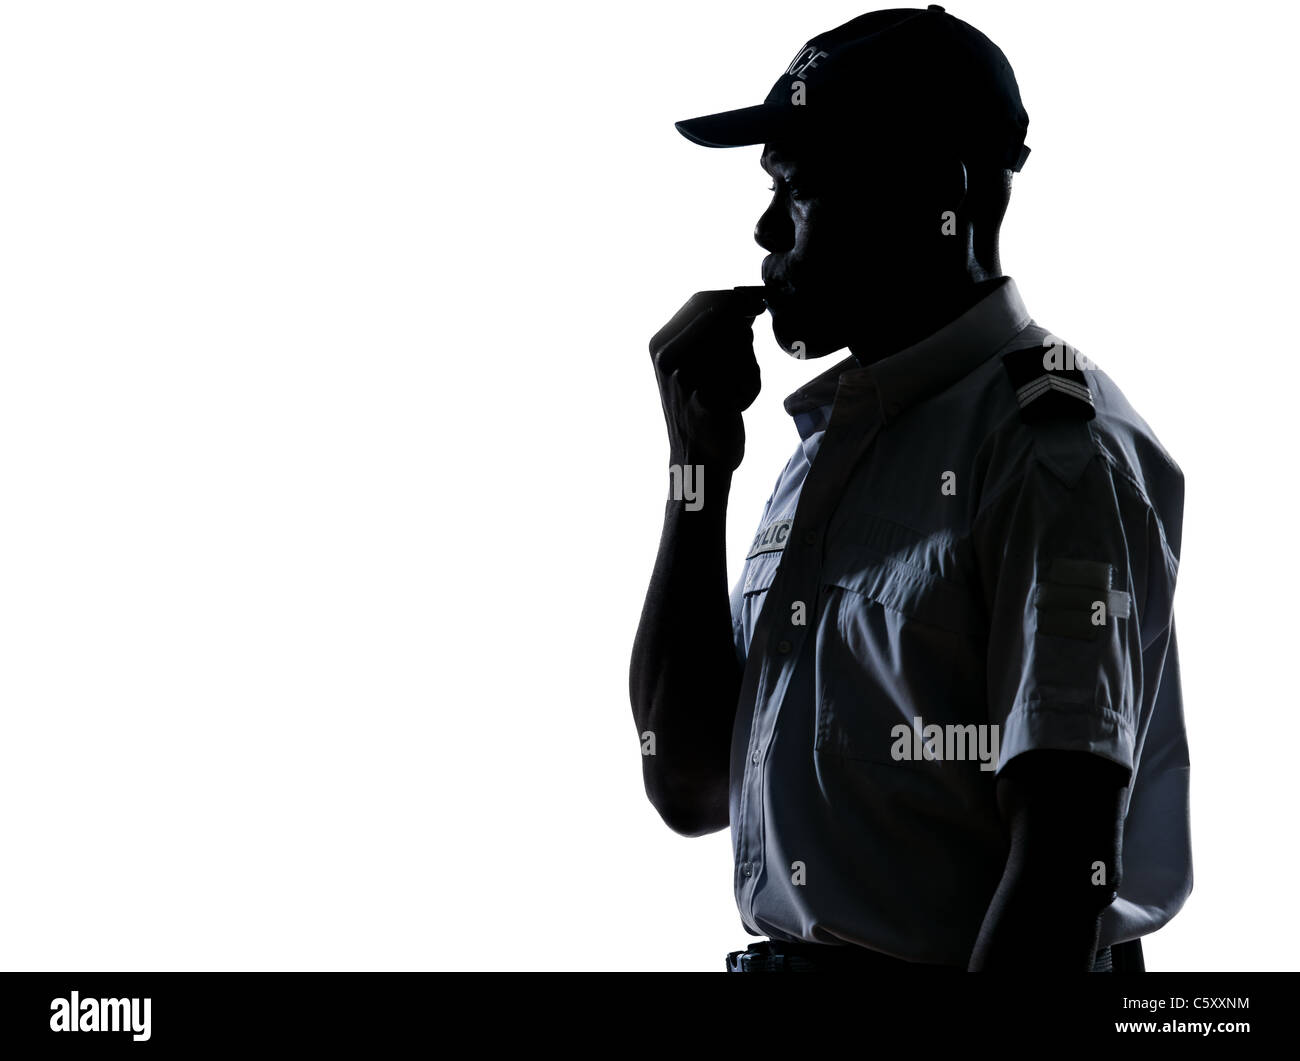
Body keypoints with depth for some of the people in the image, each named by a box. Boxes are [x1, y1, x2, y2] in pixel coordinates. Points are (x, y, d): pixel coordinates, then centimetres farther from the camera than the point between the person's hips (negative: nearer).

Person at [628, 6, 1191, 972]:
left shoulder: (1053, 441, -13)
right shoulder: (832, 441, 13)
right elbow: (691, 790, 8)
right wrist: (699, 460, 4)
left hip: (956, 955, -7)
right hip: (786, 953, 7)